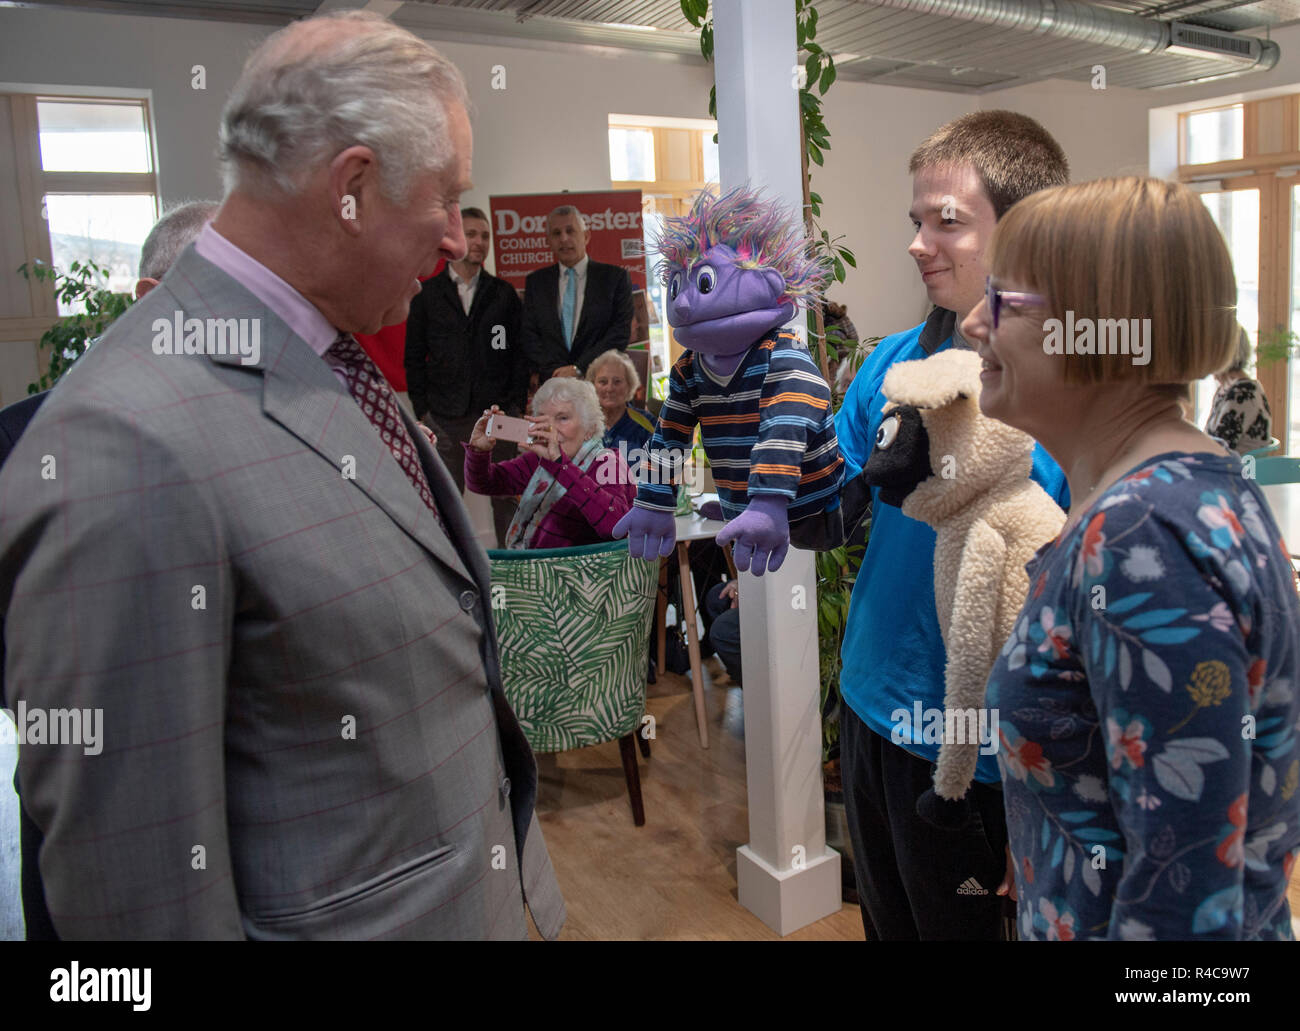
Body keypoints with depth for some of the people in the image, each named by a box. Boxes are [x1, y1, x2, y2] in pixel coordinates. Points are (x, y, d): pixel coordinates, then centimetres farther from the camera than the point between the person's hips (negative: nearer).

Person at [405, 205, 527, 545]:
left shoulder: (504, 293, 9)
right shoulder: (427, 293, 6)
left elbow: (519, 351, 7)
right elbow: (414, 356, 6)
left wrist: (517, 404, -2)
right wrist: (422, 410, -1)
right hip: (446, 415, 0)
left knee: (507, 497, 5)